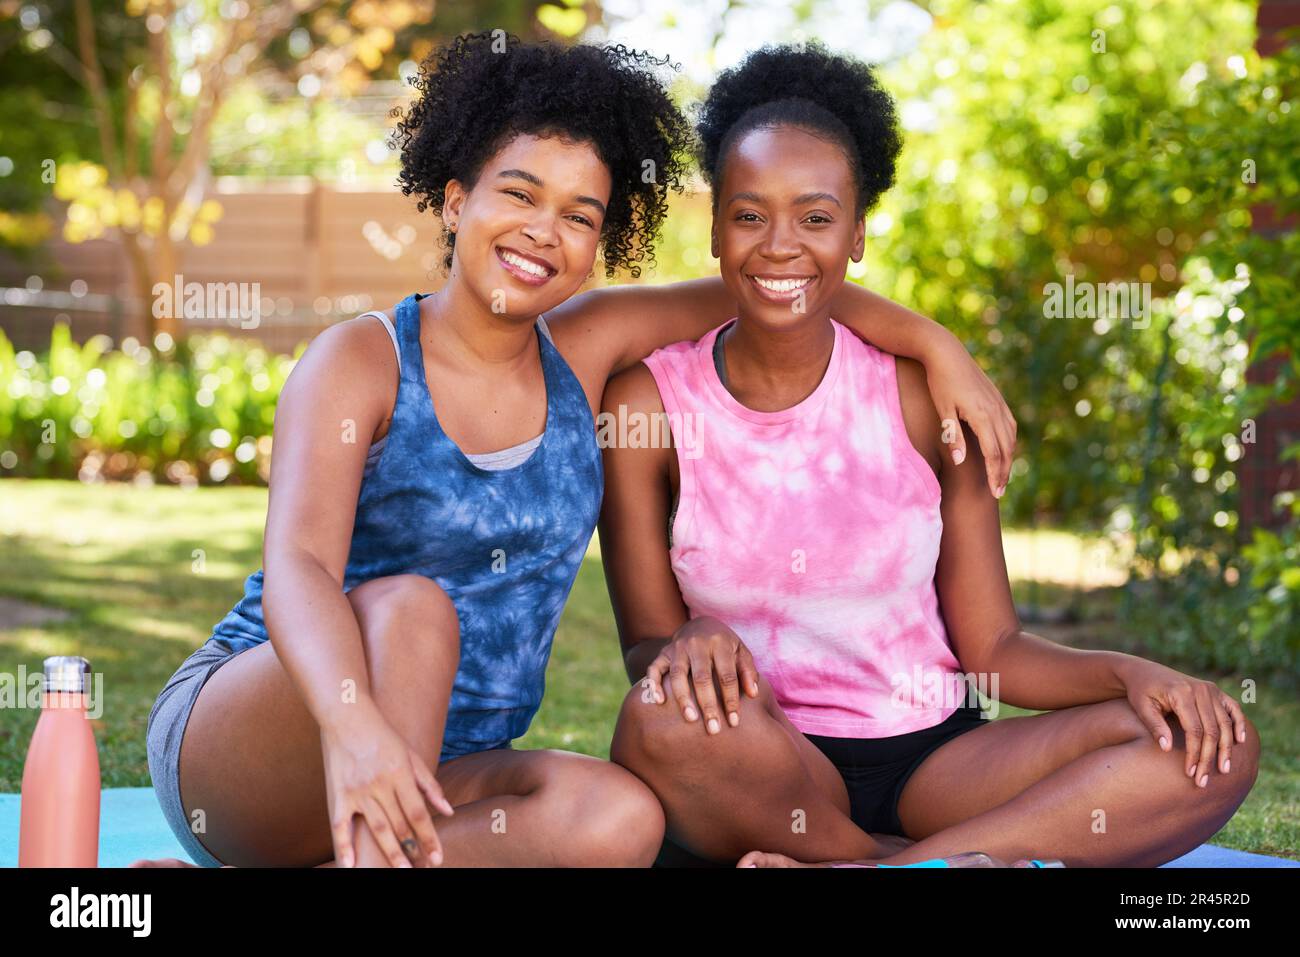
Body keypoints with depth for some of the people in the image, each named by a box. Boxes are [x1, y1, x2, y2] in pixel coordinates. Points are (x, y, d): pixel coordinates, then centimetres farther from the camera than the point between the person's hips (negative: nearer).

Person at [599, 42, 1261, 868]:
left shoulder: (921, 396, 0)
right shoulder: (647, 404, -3)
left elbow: (991, 648, 2)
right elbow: (645, 643, -2)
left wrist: (1129, 672, -16)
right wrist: (688, 642, -26)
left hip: (934, 765, 2)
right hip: (763, 783, -2)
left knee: (1213, 748, -18)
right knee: (668, 718, -36)